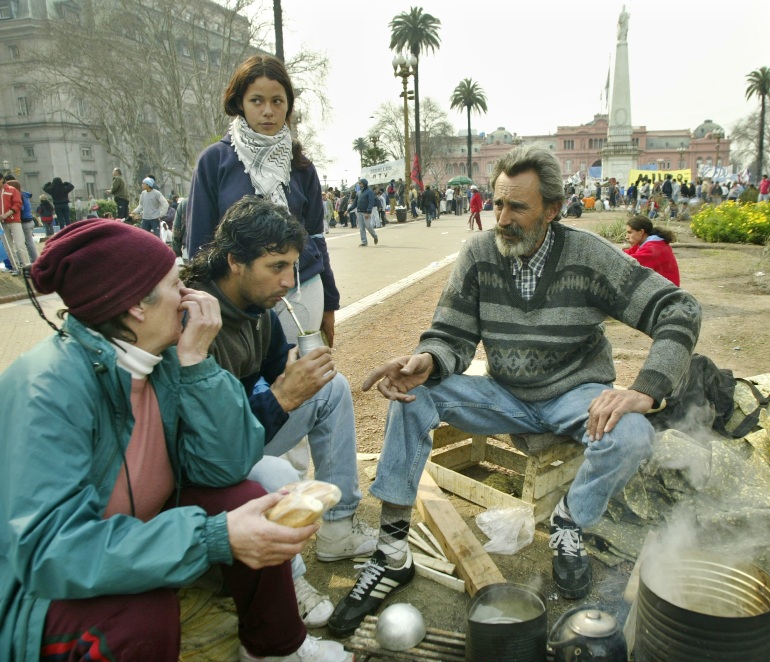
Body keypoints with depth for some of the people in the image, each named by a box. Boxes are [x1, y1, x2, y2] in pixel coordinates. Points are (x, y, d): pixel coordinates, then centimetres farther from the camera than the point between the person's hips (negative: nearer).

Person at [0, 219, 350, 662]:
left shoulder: (165, 359, -10)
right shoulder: (50, 389, -29)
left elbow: (225, 467, -14)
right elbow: (49, 548, -34)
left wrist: (197, 363, -25)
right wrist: (216, 537, -40)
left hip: (132, 532, 7)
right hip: (44, 594, -6)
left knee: (244, 498, -10)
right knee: (144, 614, -34)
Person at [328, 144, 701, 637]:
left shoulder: (588, 256, -14)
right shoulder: (479, 254, -8)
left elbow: (679, 310, -16)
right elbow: (453, 337, -7)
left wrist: (645, 391, -31)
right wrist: (426, 362, -32)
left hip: (574, 397, -1)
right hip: (506, 397, 2)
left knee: (632, 437, -32)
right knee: (413, 393, -18)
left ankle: (569, 526, 1)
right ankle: (393, 554, -14)